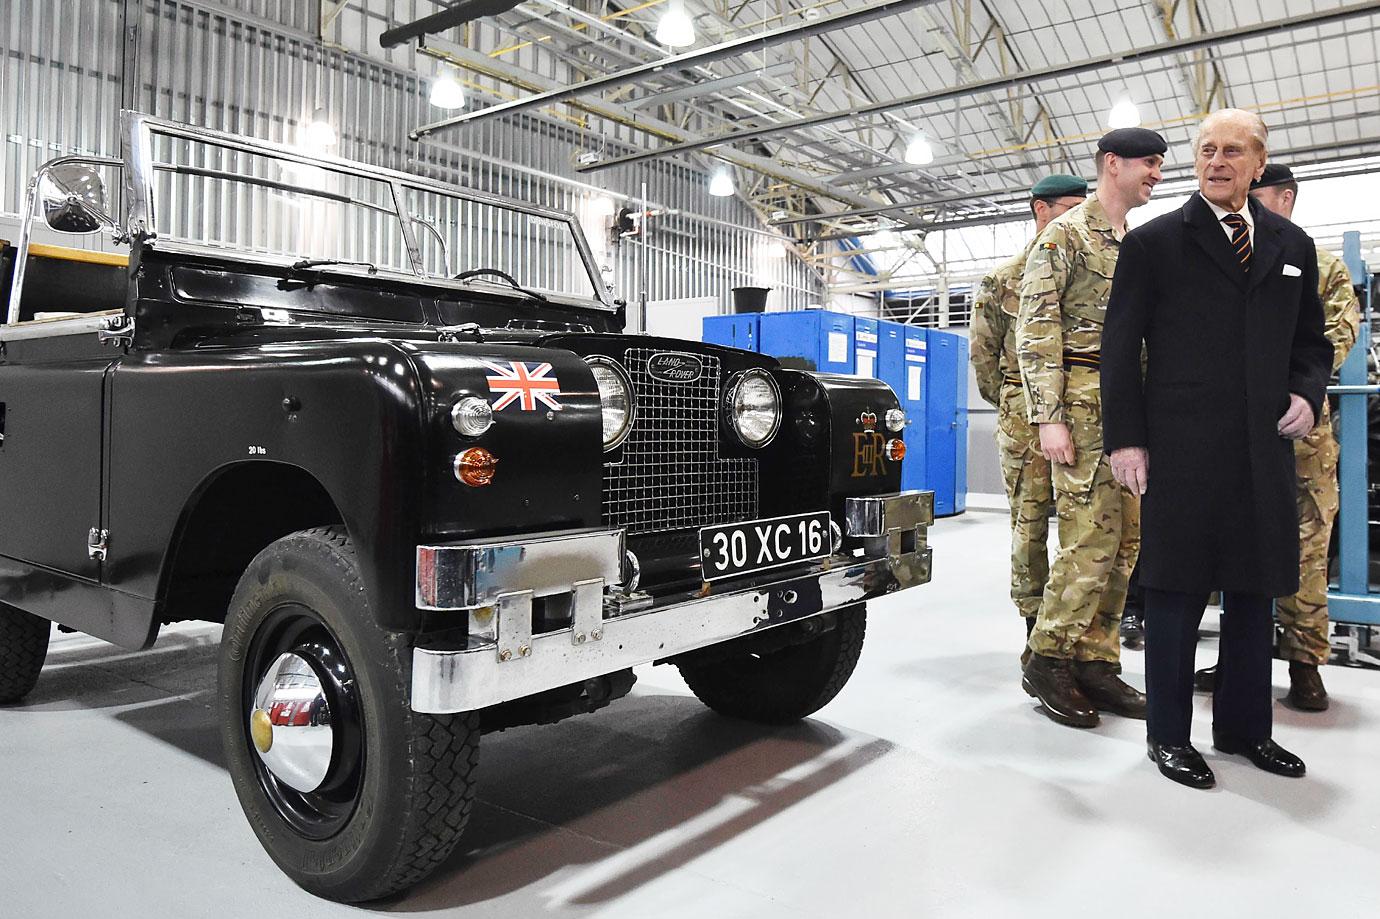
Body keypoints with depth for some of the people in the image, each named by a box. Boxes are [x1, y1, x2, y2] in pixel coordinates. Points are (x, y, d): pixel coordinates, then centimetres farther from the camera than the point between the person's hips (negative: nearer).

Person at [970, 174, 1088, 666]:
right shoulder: (1005, 278, 6)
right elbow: (984, 350, 7)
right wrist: (1008, 404, 4)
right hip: (1027, 418, -2)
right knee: (1030, 523, 0)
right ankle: (1036, 633, 10)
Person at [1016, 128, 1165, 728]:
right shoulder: (1064, 235, -2)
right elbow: (1036, 330, -10)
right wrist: (1049, 417, -18)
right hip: (1084, 401, -7)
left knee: (1124, 541, 6)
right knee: (1091, 538, -10)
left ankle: (1095, 663, 15)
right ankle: (1047, 662, 3)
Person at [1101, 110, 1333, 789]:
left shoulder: (1292, 246, 14)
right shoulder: (1154, 242, 2)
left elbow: (1311, 342, 20)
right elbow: (1120, 346, -2)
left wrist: (1308, 395, -1)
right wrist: (1125, 439, -8)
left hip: (1264, 451, 5)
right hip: (1181, 451, -4)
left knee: (1253, 592, 12)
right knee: (1177, 592, 2)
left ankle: (1243, 727, 27)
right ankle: (1168, 735, 15)